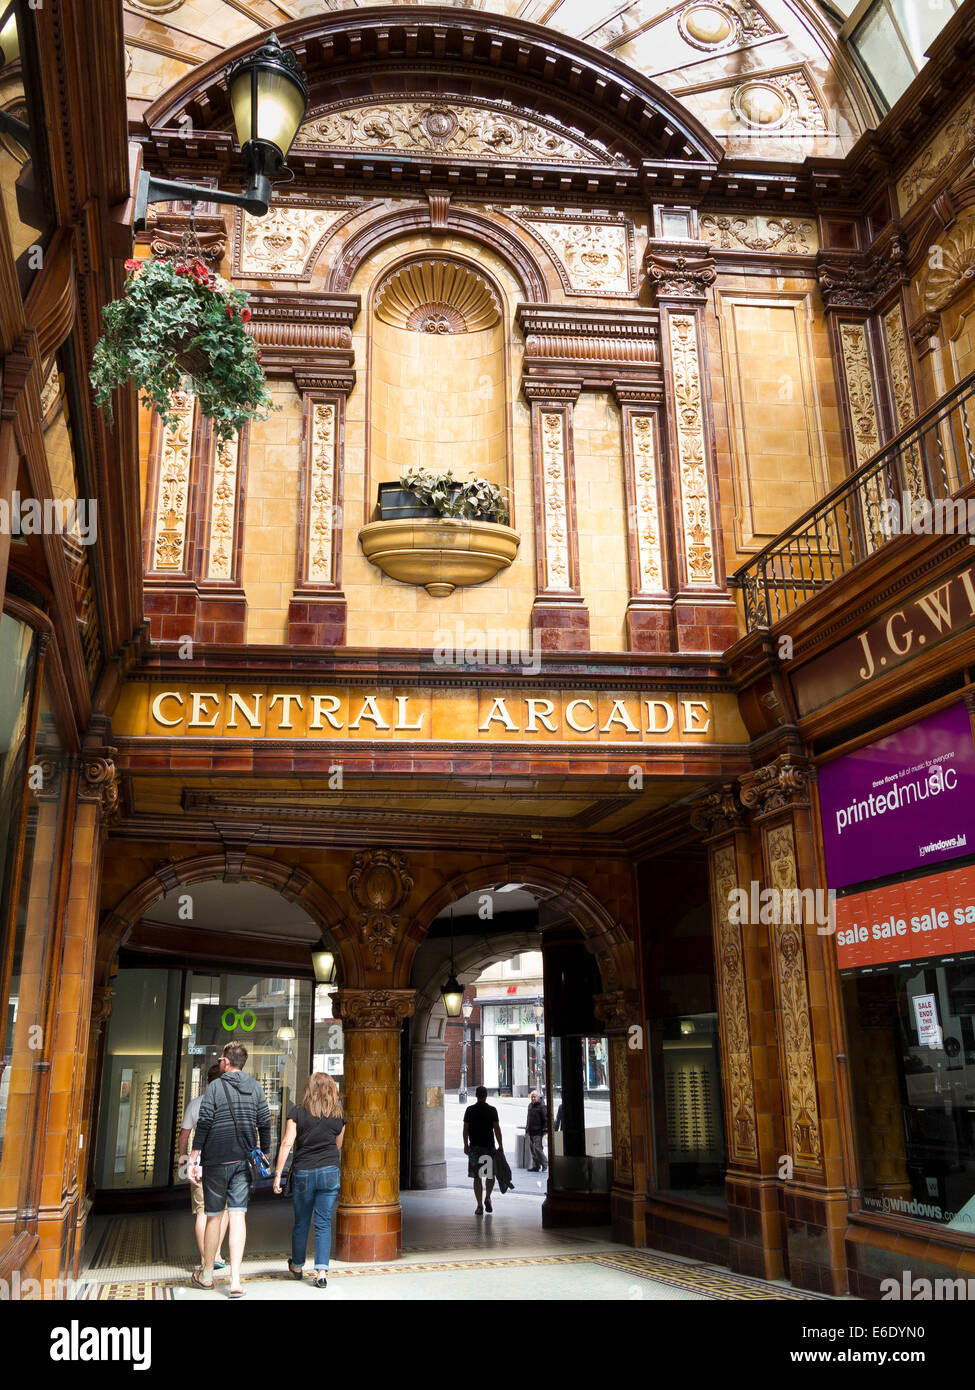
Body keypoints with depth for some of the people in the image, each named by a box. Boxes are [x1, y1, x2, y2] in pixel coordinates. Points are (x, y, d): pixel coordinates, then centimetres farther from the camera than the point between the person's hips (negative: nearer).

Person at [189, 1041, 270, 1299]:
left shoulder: (216, 1086, -7)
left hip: (217, 1160, -2)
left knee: (214, 1217, 9)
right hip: (243, 1161, 2)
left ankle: (206, 1275, 24)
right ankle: (235, 1280, -4)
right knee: (238, 1215, 2)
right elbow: (264, 1123, 4)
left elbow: (204, 1123, -11)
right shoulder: (255, 1087, 4)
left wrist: (194, 1158, -5)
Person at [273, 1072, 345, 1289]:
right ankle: (321, 1272, -1)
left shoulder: (298, 1112, -3)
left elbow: (287, 1143, -7)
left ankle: (297, 1267, 33)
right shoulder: (338, 1115, 3)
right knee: (324, 1224, 6)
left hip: (303, 1173, 0)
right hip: (330, 1172, 0)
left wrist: (277, 1174, -5)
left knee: (301, 1223, 15)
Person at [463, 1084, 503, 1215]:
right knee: (491, 1175, 17)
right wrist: (500, 1146, 2)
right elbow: (496, 1129, -4)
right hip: (489, 1146, -1)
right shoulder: (492, 1110, -2)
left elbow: (465, 1129, 2)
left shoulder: (470, 1110, 1)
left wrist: (466, 1145, 9)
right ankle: (487, 1198, 6)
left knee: (477, 1177, 4)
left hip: (474, 1147, 1)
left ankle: (479, 1205, 1)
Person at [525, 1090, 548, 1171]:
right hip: (530, 1131, 8)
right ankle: (536, 1166, 14)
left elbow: (545, 1119, -10)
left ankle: (544, 1164, 6)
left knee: (537, 1148, -10)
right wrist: (526, 1128, 21)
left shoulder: (542, 1106, -8)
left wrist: (545, 1130, -15)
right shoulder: (530, 1105, 15)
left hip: (538, 1131, -7)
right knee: (532, 1149, 8)